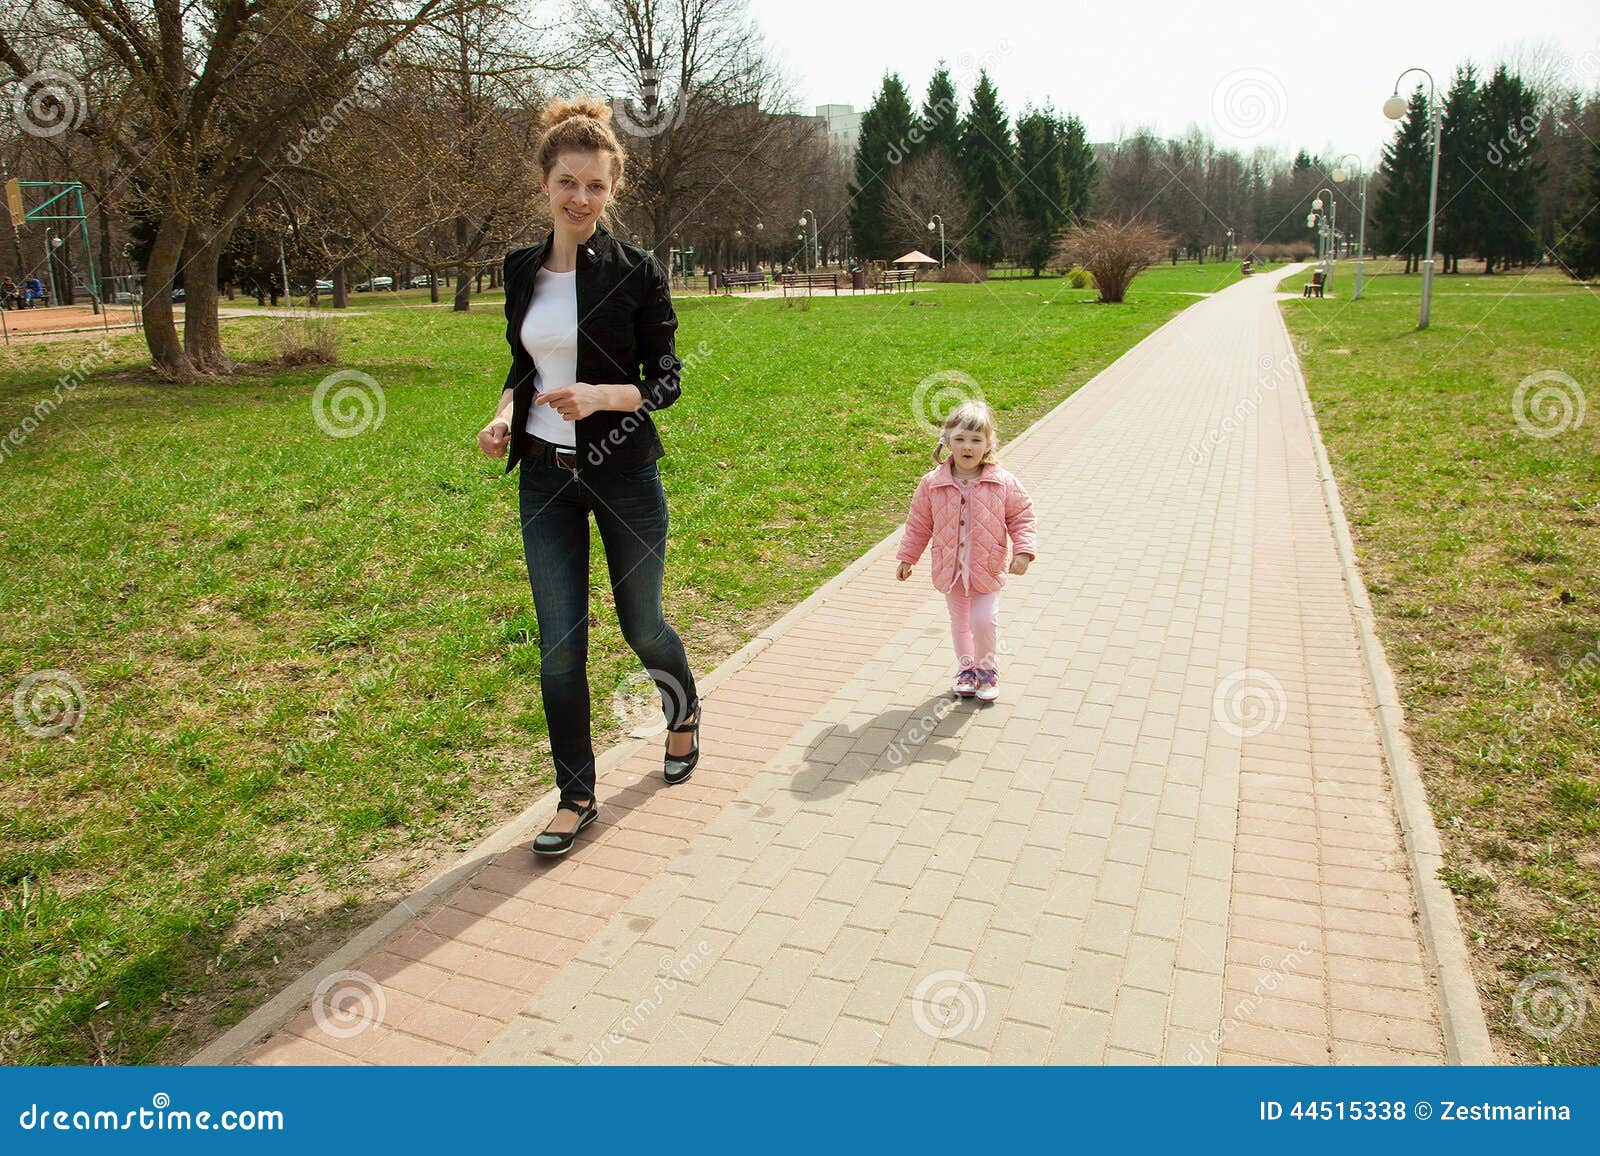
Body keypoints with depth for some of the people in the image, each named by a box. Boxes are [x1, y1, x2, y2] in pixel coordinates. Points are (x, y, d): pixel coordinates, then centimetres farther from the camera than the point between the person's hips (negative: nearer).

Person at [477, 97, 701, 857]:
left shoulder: (635, 272, -8)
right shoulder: (522, 270, 5)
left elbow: (666, 380, -8)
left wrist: (601, 396, -25)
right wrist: (505, 415, -4)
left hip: (624, 474, -3)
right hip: (546, 477, 4)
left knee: (642, 625, 12)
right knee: (559, 644, 4)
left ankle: (685, 713, 45)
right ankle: (576, 796, 19)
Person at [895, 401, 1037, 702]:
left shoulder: (1003, 482, -10)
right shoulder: (932, 483, -8)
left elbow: (1022, 517, -2)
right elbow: (919, 524, 3)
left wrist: (1023, 551, -13)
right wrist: (907, 558, 6)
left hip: (987, 568, -2)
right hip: (950, 569, 2)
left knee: (984, 621, -7)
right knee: (960, 622, 16)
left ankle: (986, 668, 21)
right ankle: (967, 669, 37)